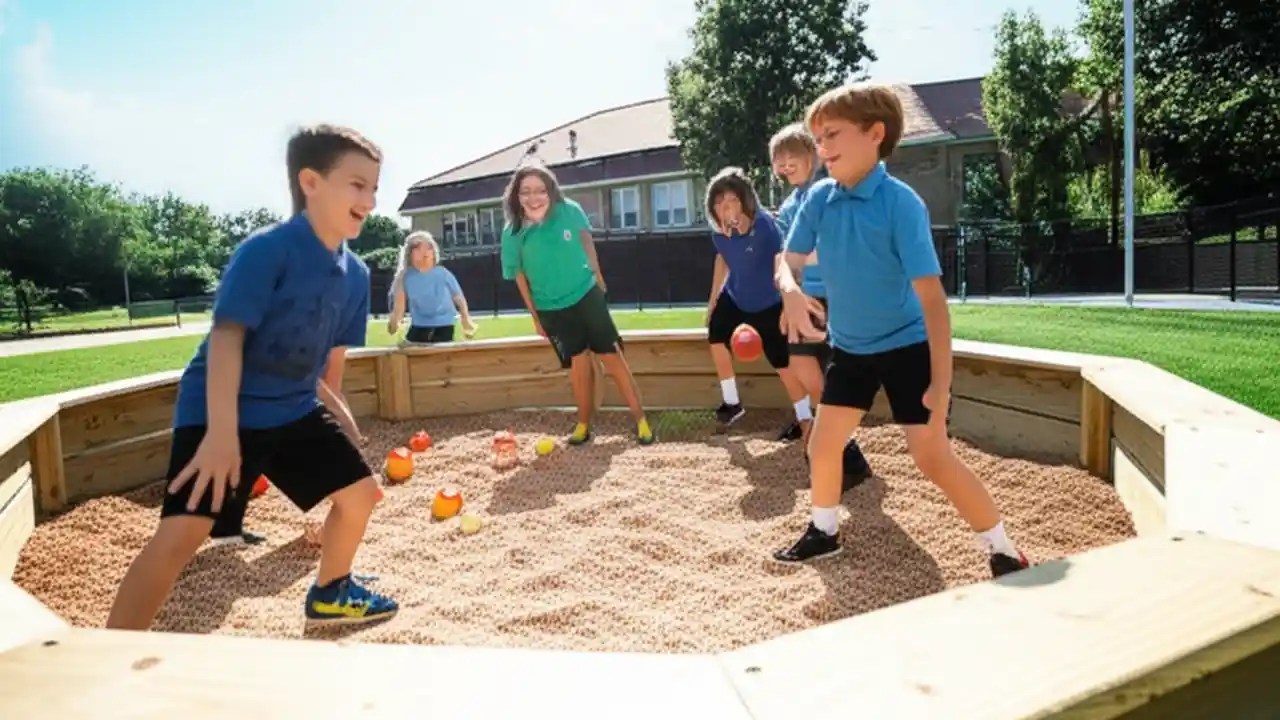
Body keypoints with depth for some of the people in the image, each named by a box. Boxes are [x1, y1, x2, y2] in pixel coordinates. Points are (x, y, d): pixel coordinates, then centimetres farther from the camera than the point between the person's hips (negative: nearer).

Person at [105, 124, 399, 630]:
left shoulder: (355, 274, 0)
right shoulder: (265, 250, -21)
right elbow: (226, 336, -25)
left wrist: (327, 408, 20)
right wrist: (222, 433, -31)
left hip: (294, 409, 7)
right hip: (221, 408, -7)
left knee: (360, 492, 8)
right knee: (182, 532, -16)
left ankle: (329, 595, 31)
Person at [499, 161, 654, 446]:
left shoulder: (569, 211, -17)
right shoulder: (513, 233, -17)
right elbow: (519, 274, -4)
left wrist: (598, 277, 11)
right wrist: (535, 316, 2)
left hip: (587, 295, 0)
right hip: (552, 309, 0)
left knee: (612, 357, 1)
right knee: (579, 364, 6)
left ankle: (641, 419, 9)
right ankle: (584, 425, 25)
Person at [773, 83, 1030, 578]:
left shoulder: (901, 203, -23)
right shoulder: (819, 198, -7)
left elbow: (931, 295, -24)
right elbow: (789, 262, -1)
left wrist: (941, 382, -28)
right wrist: (792, 293, -27)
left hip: (907, 345, -5)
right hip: (849, 347, 6)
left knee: (932, 456, -6)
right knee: (822, 444, 10)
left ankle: (1005, 552, 13)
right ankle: (824, 532, 34)